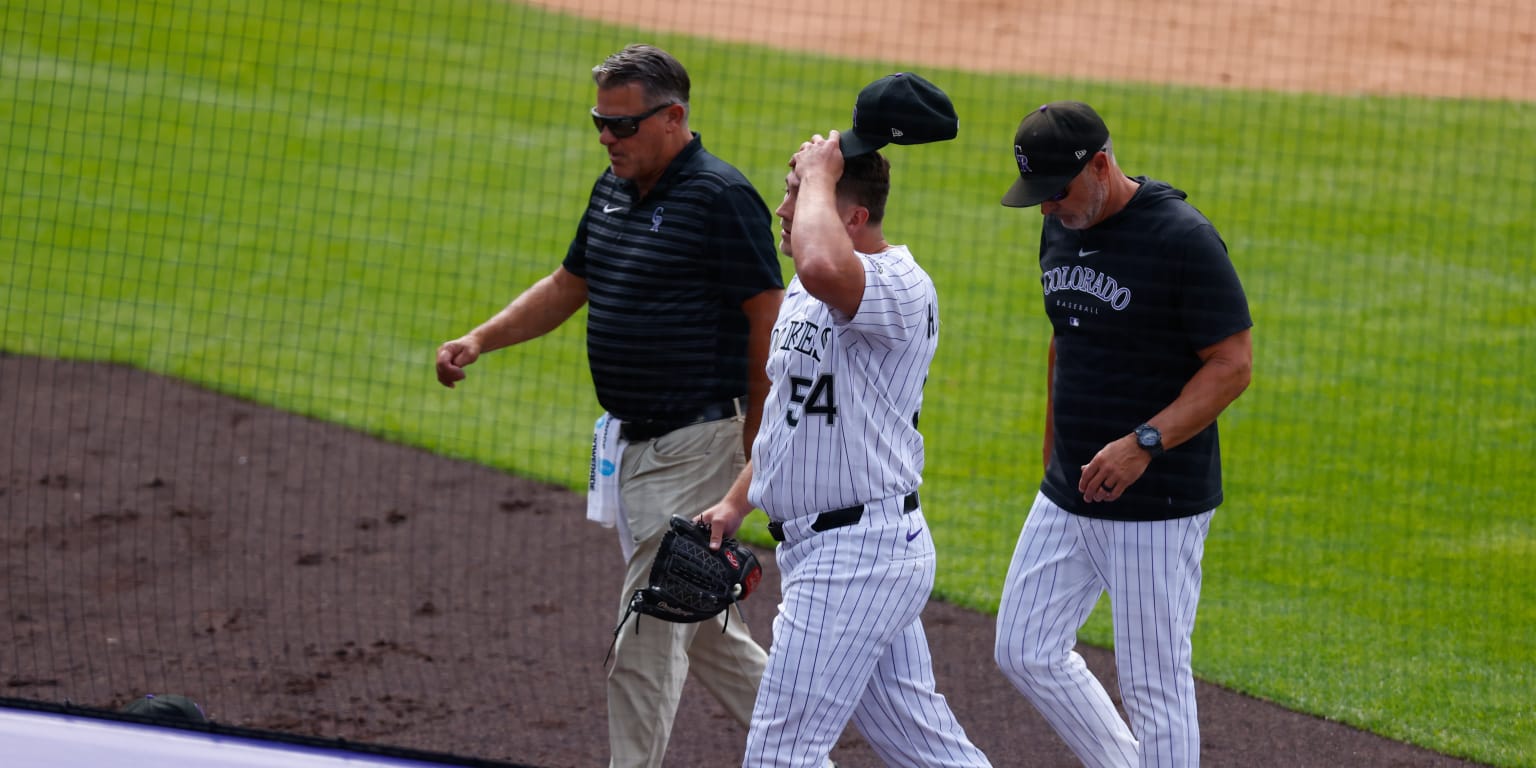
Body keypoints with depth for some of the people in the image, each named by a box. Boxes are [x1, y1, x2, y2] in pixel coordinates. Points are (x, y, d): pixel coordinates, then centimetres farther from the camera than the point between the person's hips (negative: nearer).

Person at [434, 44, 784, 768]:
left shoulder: (721, 198, -16)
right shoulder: (615, 190, 10)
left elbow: (770, 320, -16)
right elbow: (568, 286, 21)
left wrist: (755, 451, -16)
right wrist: (481, 339, 6)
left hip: (697, 447, -9)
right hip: (633, 448, 9)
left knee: (647, 639, -7)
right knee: (698, 626, 17)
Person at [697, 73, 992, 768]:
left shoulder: (900, 288, -19)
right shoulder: (810, 287, 14)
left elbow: (822, 264, -42)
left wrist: (819, 174, -26)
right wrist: (738, 503, 21)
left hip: (860, 552, -10)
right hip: (820, 552, 10)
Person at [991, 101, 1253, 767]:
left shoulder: (1183, 238, -18)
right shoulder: (1060, 227, 7)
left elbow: (1233, 363, -18)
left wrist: (1145, 443, -27)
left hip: (1157, 506, -8)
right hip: (1069, 497, 8)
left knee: (1154, 685, -4)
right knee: (1025, 651, 12)